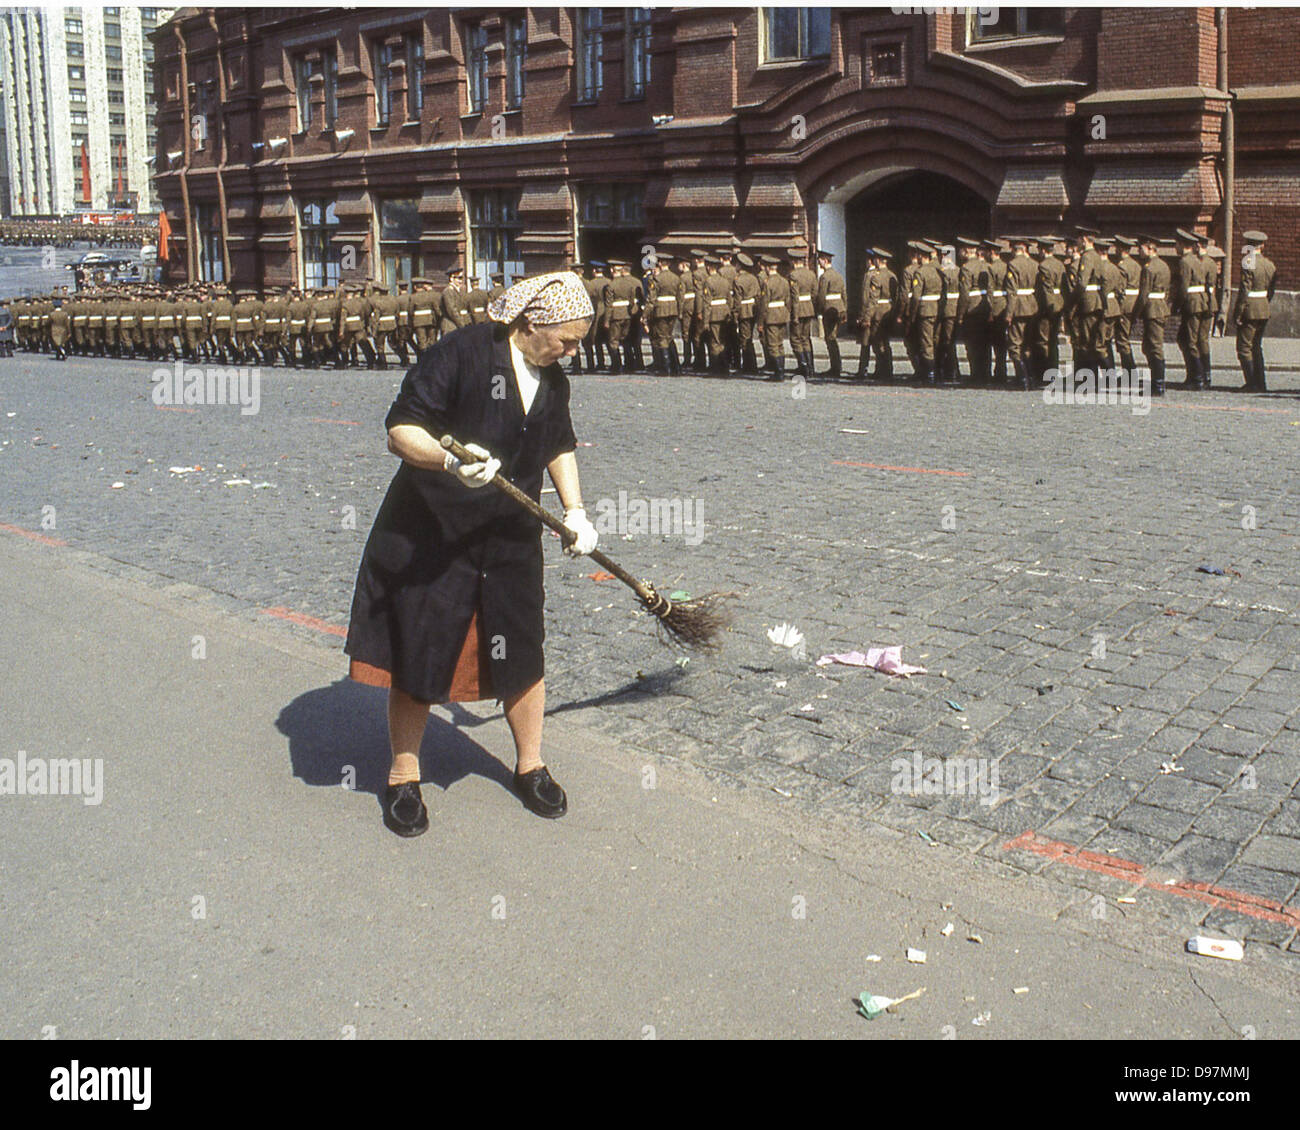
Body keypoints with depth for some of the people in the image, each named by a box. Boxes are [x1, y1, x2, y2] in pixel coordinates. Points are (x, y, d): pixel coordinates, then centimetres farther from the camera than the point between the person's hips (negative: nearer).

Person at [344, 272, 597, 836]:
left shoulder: (552, 379, 7)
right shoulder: (459, 354, -17)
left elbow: (560, 447, 23)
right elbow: (400, 431, -20)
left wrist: (575, 510, 11)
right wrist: (449, 462, -39)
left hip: (511, 541, 6)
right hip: (429, 538, -5)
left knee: (521, 653, 11)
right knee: (418, 657, 3)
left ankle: (530, 766, 31)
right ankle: (403, 777, 22)